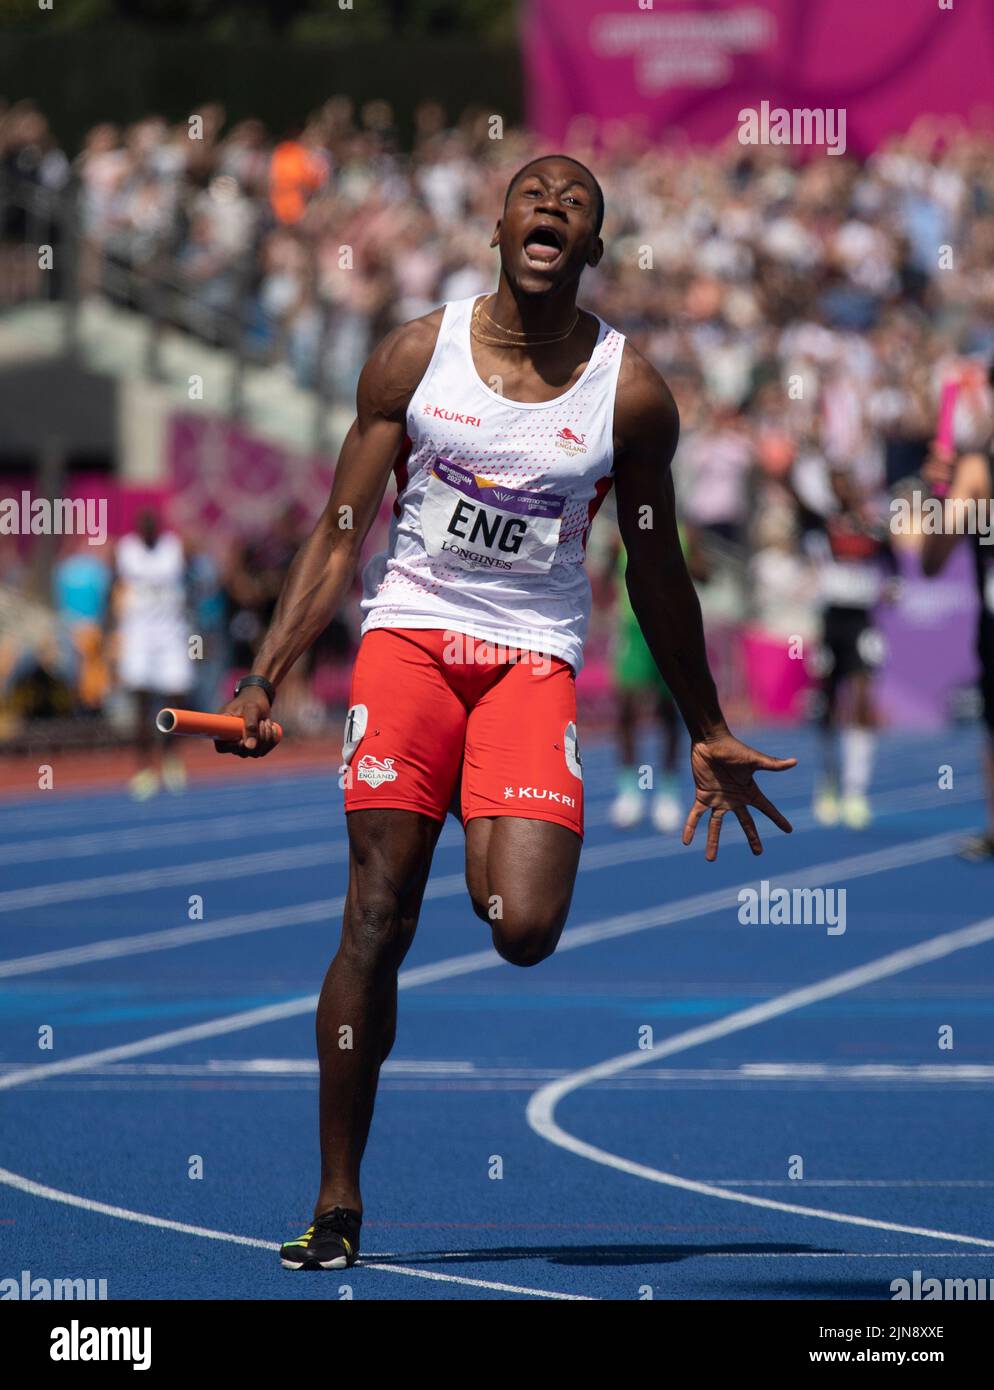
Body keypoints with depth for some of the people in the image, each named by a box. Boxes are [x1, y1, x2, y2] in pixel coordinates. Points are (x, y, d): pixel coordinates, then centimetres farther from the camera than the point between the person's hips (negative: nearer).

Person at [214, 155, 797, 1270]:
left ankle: (498, 849, 19)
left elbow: (656, 573, 12)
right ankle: (338, 1202, 2)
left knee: (524, 929, -20)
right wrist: (263, 678, -6)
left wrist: (708, 736, 16)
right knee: (376, 920, -7)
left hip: (535, 656, 0)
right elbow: (341, 534, 4)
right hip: (410, 634, 0)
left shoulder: (631, 393, 1)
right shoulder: (416, 354, 1)